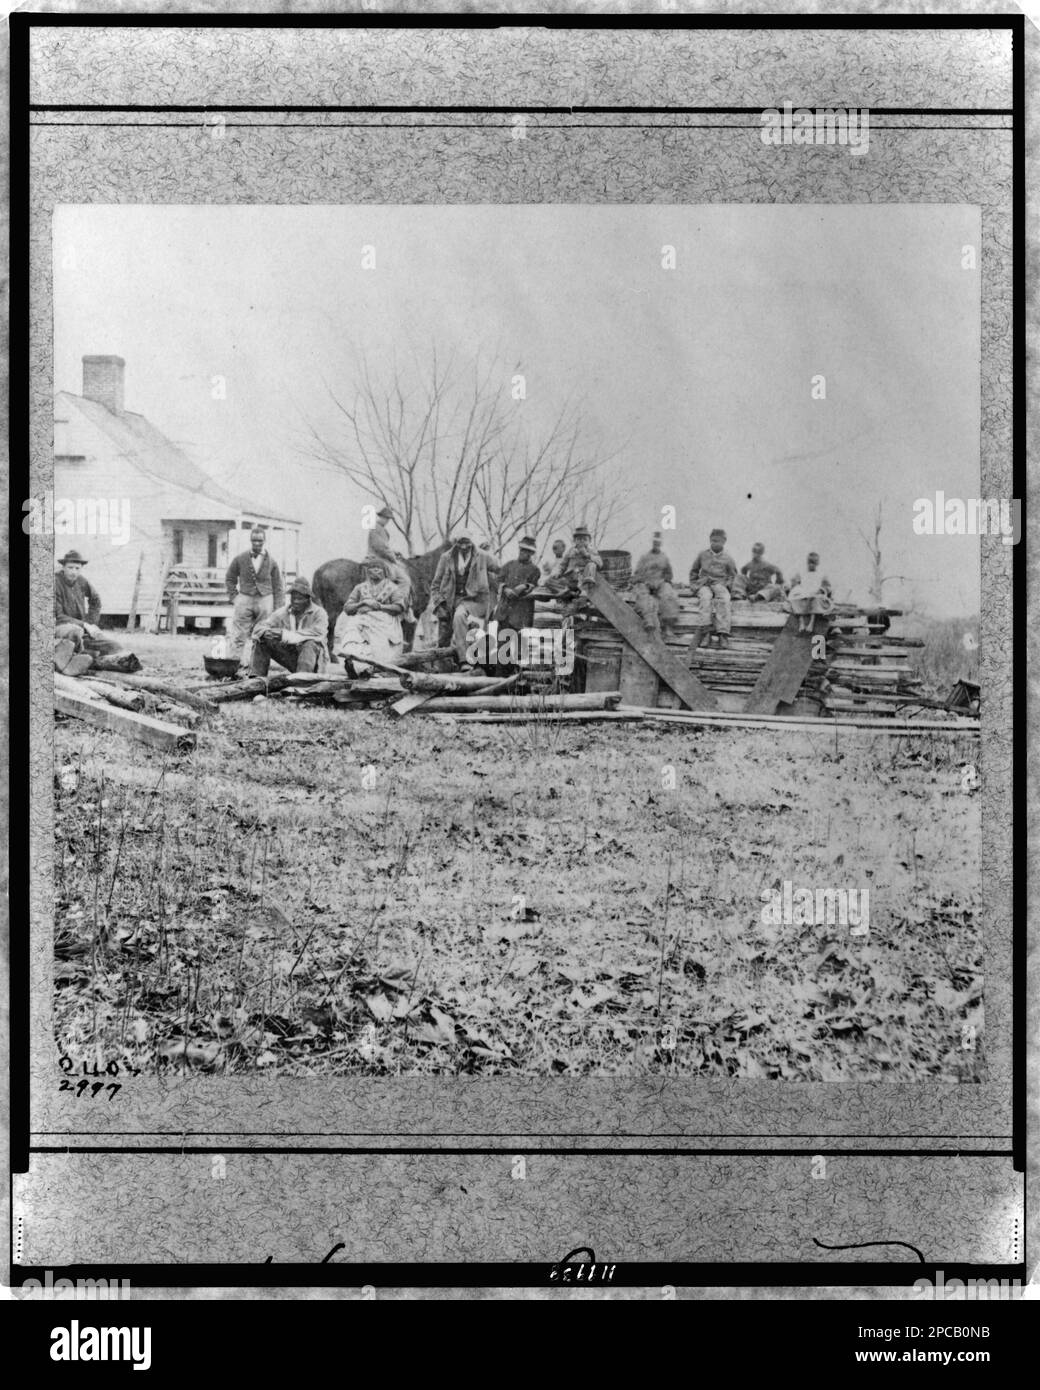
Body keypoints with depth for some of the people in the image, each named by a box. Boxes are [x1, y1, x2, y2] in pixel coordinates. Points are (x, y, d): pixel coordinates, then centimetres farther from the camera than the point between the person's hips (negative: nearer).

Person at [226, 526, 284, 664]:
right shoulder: (240, 559, 3)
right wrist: (233, 596, 5)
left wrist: (277, 609, 1)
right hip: (244, 599, 0)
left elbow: (278, 587, 7)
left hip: (265, 600, 1)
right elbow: (229, 579, 15)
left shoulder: (271, 562, 3)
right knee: (238, 637, -6)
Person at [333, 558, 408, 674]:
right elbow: (347, 608, 15)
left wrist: (379, 606, -6)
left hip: (384, 622, -2)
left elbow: (399, 607, 2)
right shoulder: (360, 588, 25)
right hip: (361, 620, 3)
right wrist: (363, 603, -2)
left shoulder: (392, 588, 17)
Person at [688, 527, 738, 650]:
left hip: (720, 585, -1)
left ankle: (723, 634, -41)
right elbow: (693, 571, 23)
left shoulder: (728, 558, 8)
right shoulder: (703, 555, 13)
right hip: (704, 585, 1)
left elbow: (733, 575, 15)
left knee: (724, 599, -35)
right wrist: (694, 585, 11)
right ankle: (705, 631, -44)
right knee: (706, 598, -36)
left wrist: (725, 585, -2)